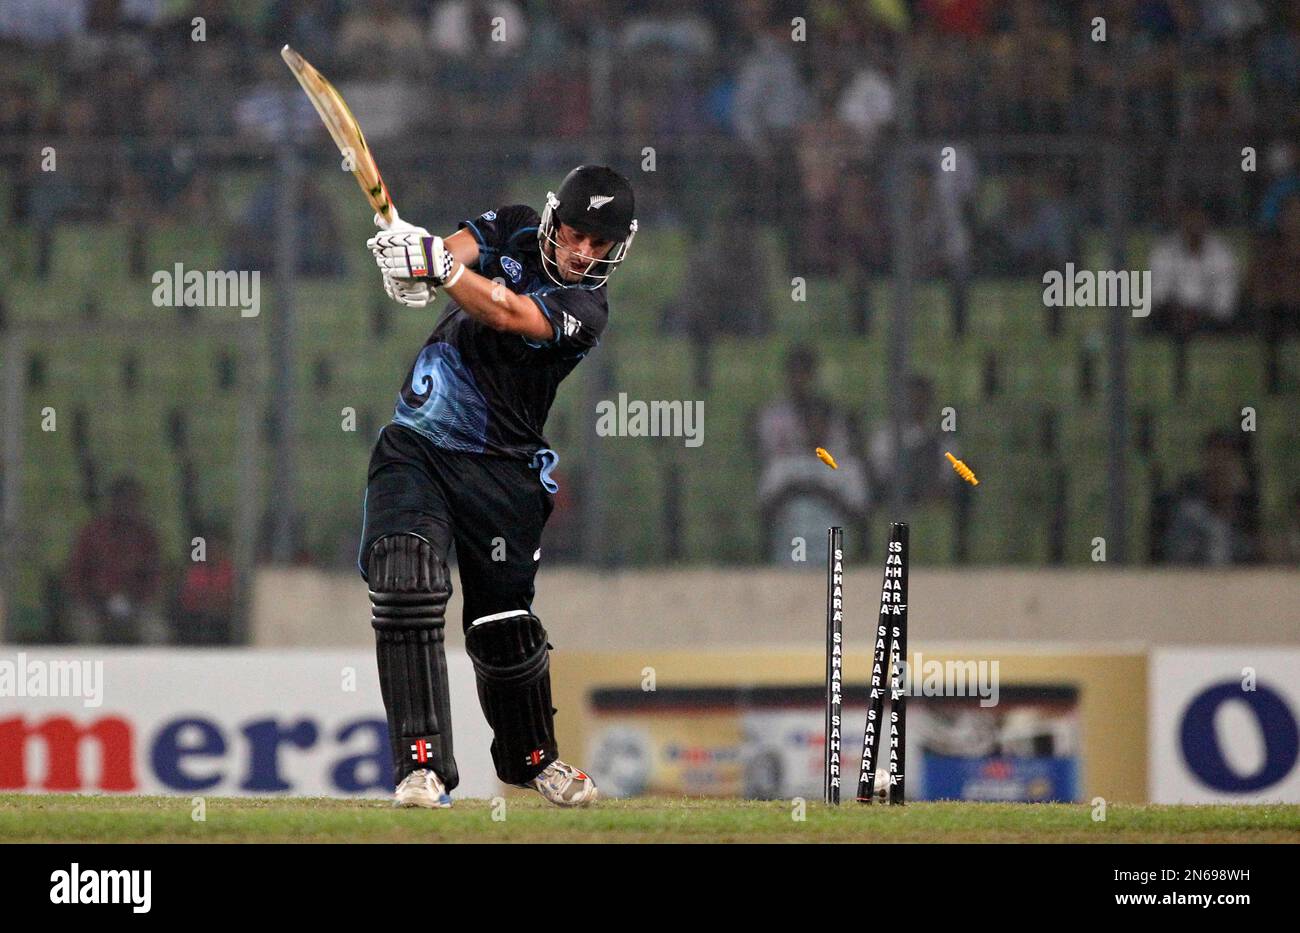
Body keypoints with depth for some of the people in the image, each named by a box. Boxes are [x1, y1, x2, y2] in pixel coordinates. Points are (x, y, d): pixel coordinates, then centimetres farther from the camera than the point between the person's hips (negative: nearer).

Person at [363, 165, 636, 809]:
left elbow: (510, 315, -27)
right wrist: (417, 257, -39)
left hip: (501, 471, -1)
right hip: (415, 451, 2)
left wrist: (440, 268, -44)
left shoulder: (585, 309, -9)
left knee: (503, 628, 5)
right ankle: (423, 764, -23)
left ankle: (531, 758, 34)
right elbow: (460, 250, -14)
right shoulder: (513, 230, 4)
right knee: (406, 581, -21)